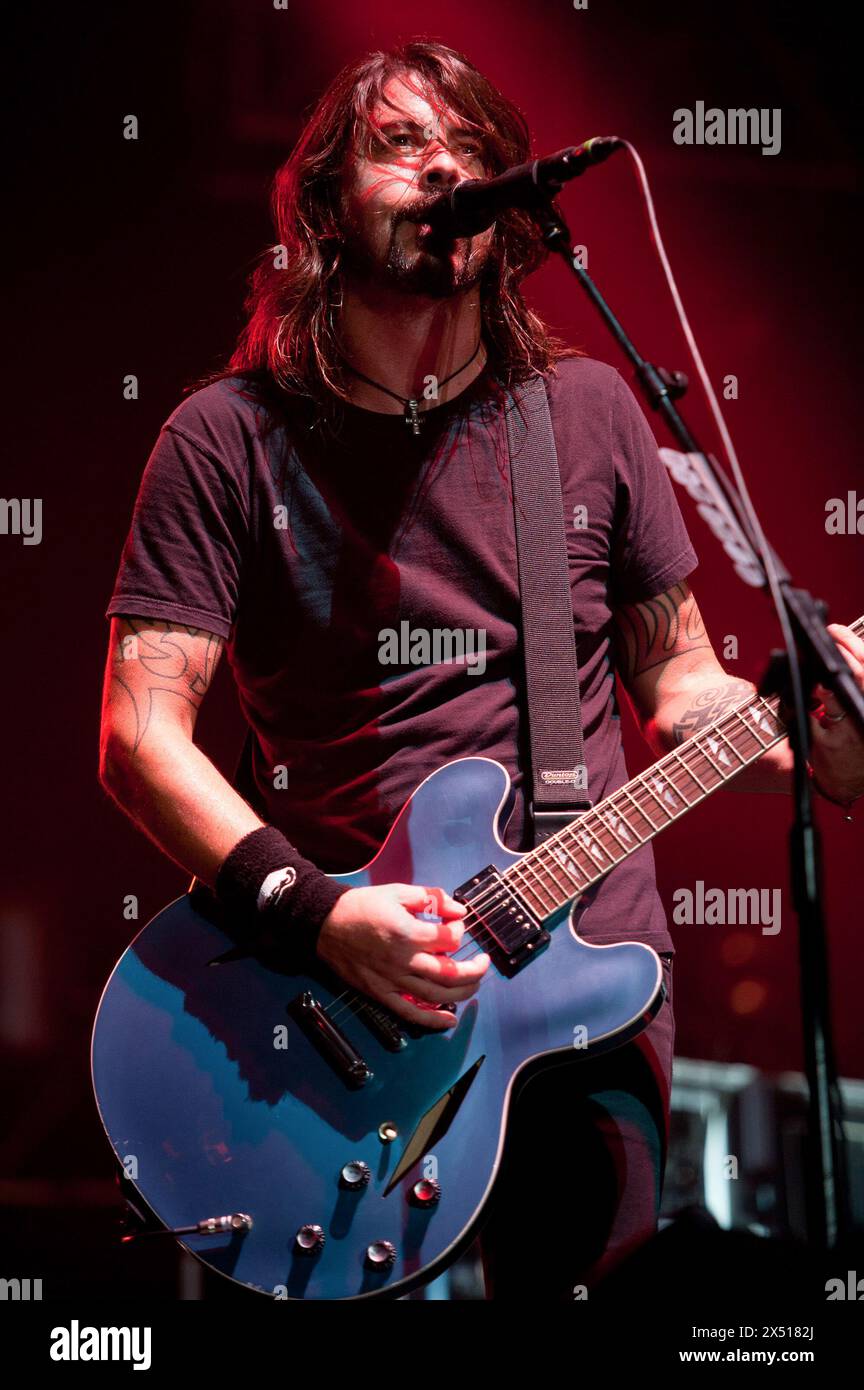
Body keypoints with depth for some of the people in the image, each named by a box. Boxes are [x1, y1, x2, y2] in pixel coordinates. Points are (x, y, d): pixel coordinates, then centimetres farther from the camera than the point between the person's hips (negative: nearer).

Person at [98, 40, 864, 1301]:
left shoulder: (587, 410, 10)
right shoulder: (230, 439, 1)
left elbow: (679, 684, 15)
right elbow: (141, 731, -4)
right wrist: (315, 910, -17)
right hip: (334, 972, -2)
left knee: (571, 1237, -13)